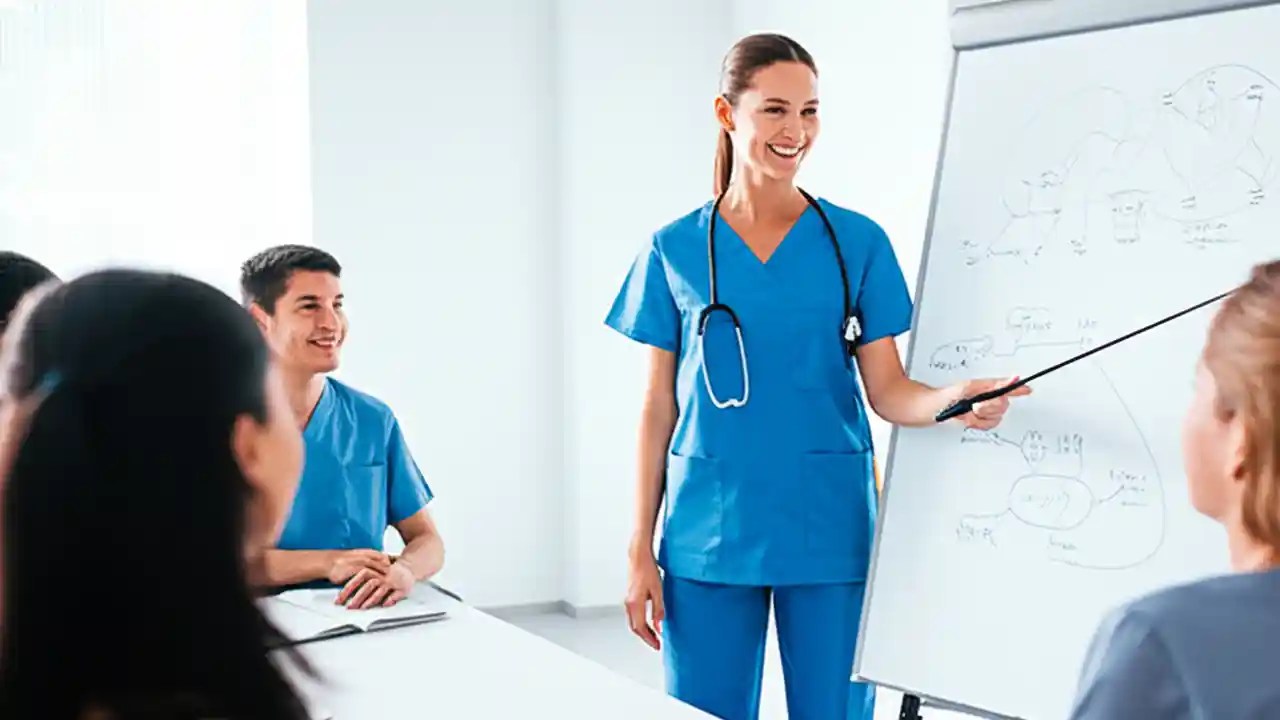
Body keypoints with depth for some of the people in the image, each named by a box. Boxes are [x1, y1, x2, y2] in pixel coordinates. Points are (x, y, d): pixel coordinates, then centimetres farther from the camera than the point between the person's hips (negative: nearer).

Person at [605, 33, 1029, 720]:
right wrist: (640, 549, 2)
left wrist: (956, 397, -23)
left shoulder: (858, 242, 1)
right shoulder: (674, 250, 3)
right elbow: (658, 407, 5)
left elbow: (888, 391, -1)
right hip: (707, 536, 1)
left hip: (828, 533, 0)